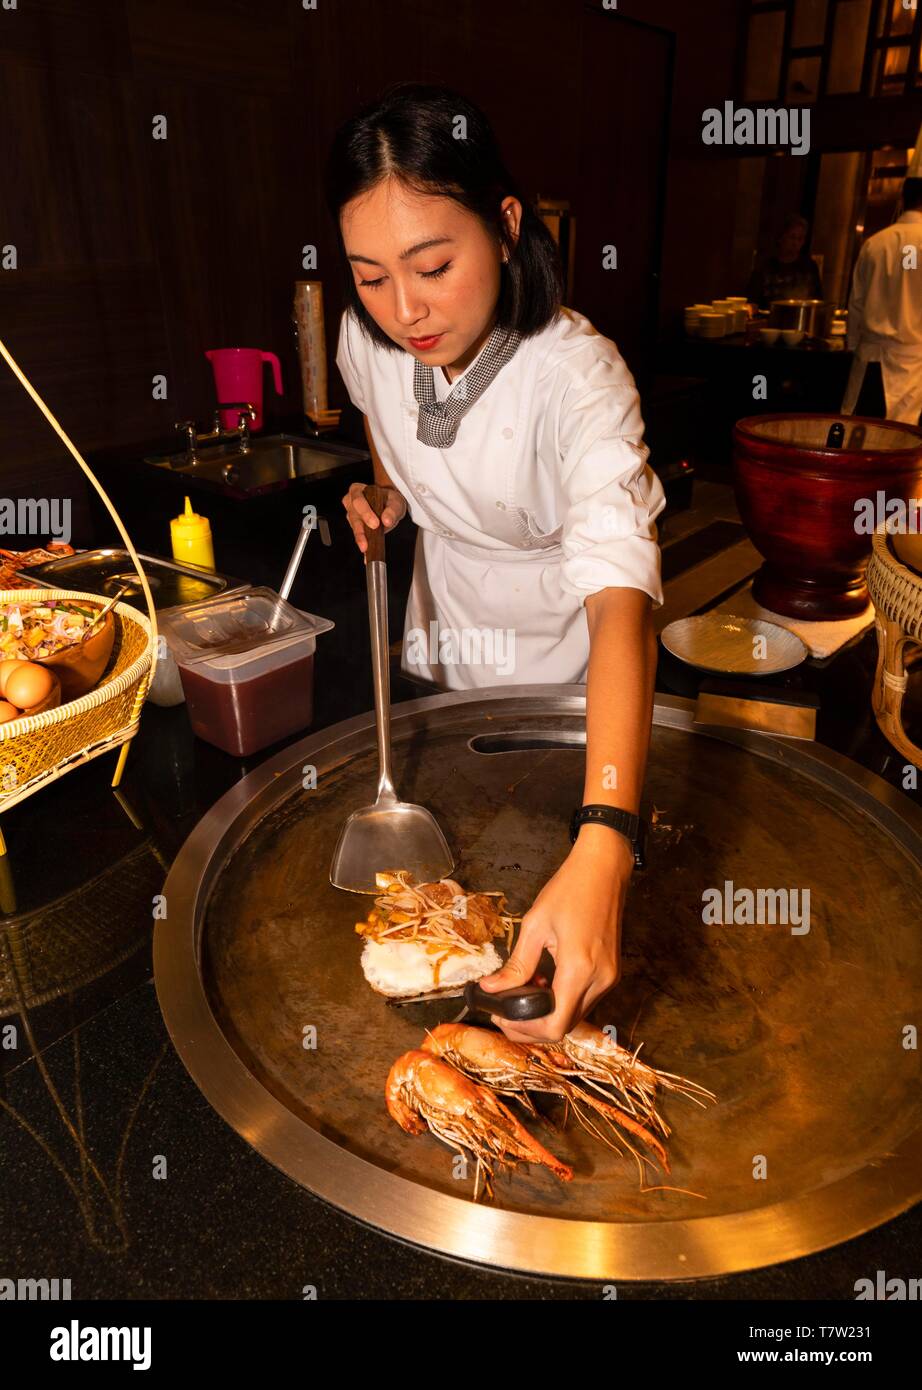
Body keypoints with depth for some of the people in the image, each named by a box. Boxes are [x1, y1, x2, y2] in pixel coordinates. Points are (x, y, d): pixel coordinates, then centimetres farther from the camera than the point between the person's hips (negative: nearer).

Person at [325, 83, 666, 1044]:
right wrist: (382, 494, -8)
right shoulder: (369, 339, -14)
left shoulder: (576, 376, -31)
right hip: (441, 645, 6)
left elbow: (620, 598, -45)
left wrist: (600, 853, -57)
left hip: (566, 672, -5)